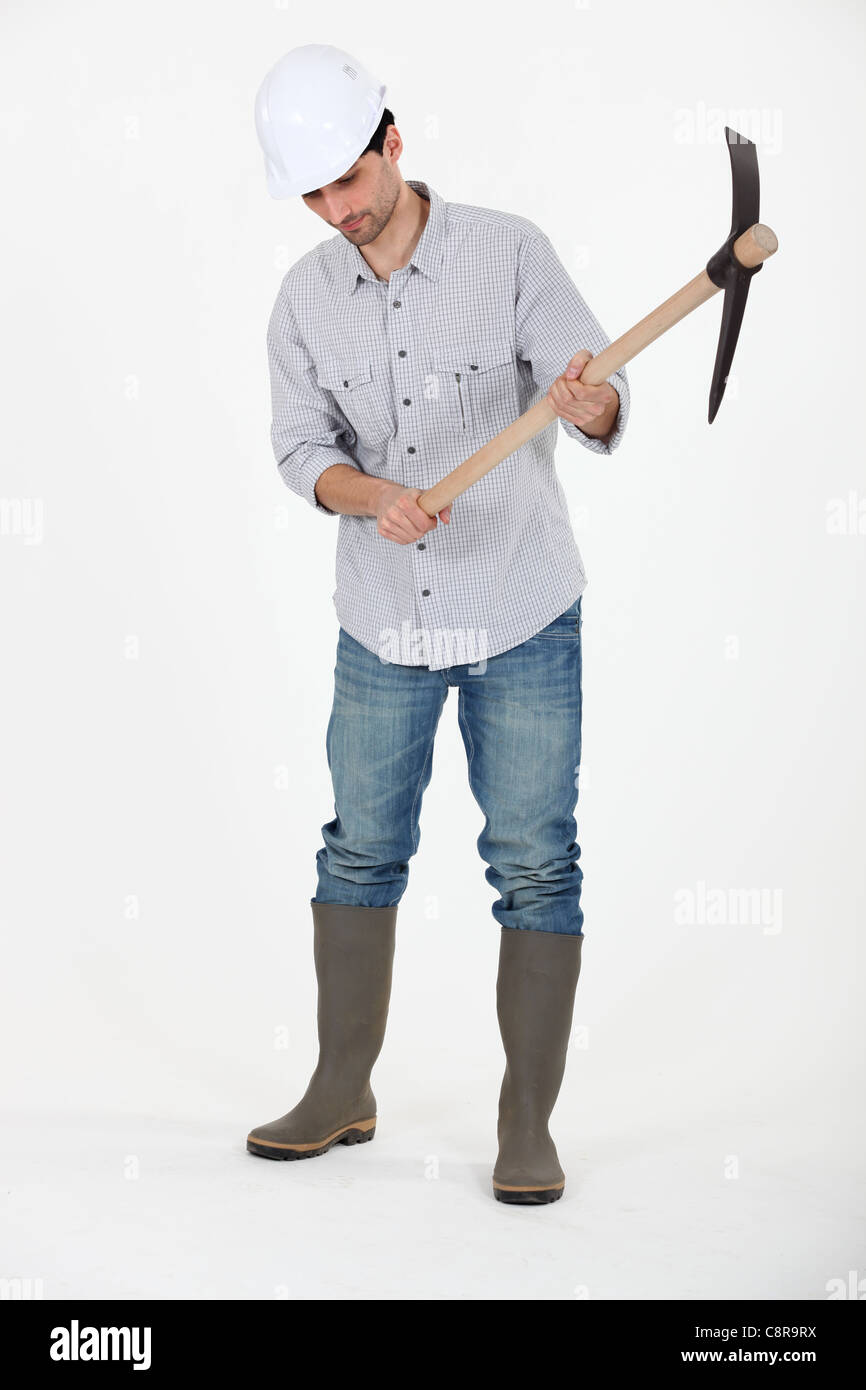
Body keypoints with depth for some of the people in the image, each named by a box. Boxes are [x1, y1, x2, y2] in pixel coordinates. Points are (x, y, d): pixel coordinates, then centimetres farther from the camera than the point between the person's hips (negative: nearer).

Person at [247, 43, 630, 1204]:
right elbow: (302, 449, -2)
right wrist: (370, 496, -23)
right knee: (361, 850, 11)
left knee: (535, 864, -1)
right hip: (382, 624, 4)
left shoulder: (510, 251, -10)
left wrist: (588, 402, -41)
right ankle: (343, 1093, 27)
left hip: (524, 621, -3)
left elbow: (601, 414, -17)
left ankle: (528, 1121, 12)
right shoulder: (306, 296, 0)